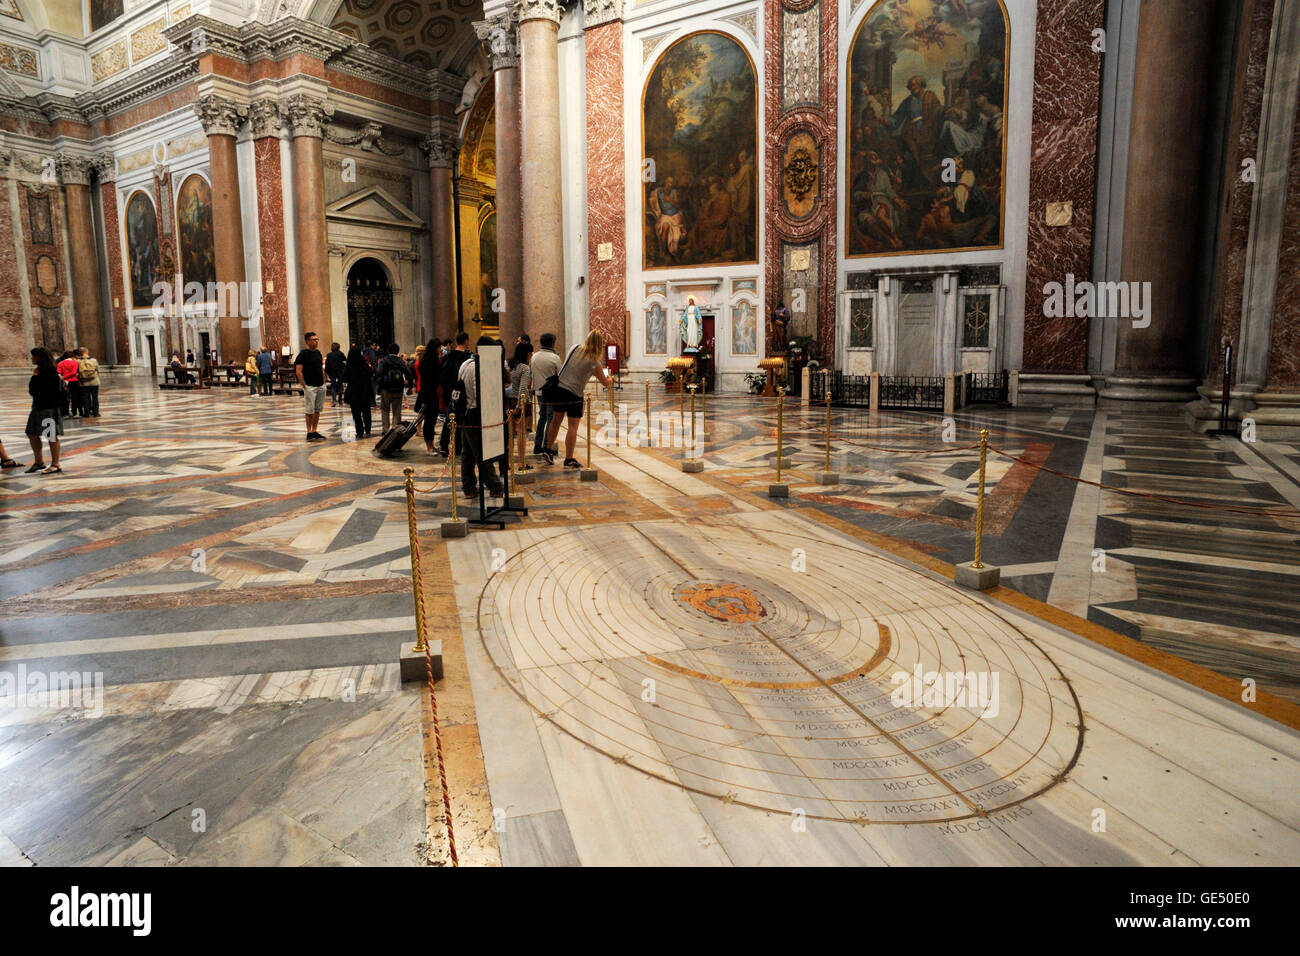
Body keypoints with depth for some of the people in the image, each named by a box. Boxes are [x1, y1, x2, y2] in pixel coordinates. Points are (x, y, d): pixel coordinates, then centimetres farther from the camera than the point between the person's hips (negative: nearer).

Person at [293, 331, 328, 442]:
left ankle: (314, 432, 16)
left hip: (321, 386, 7)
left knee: (318, 410, 9)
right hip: (310, 387, -7)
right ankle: (309, 433, 4)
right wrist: (304, 386, -15)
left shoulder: (318, 353, 13)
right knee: (310, 411, -3)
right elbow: (298, 371, -12)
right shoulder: (303, 354, -8)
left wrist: (324, 382, 13)